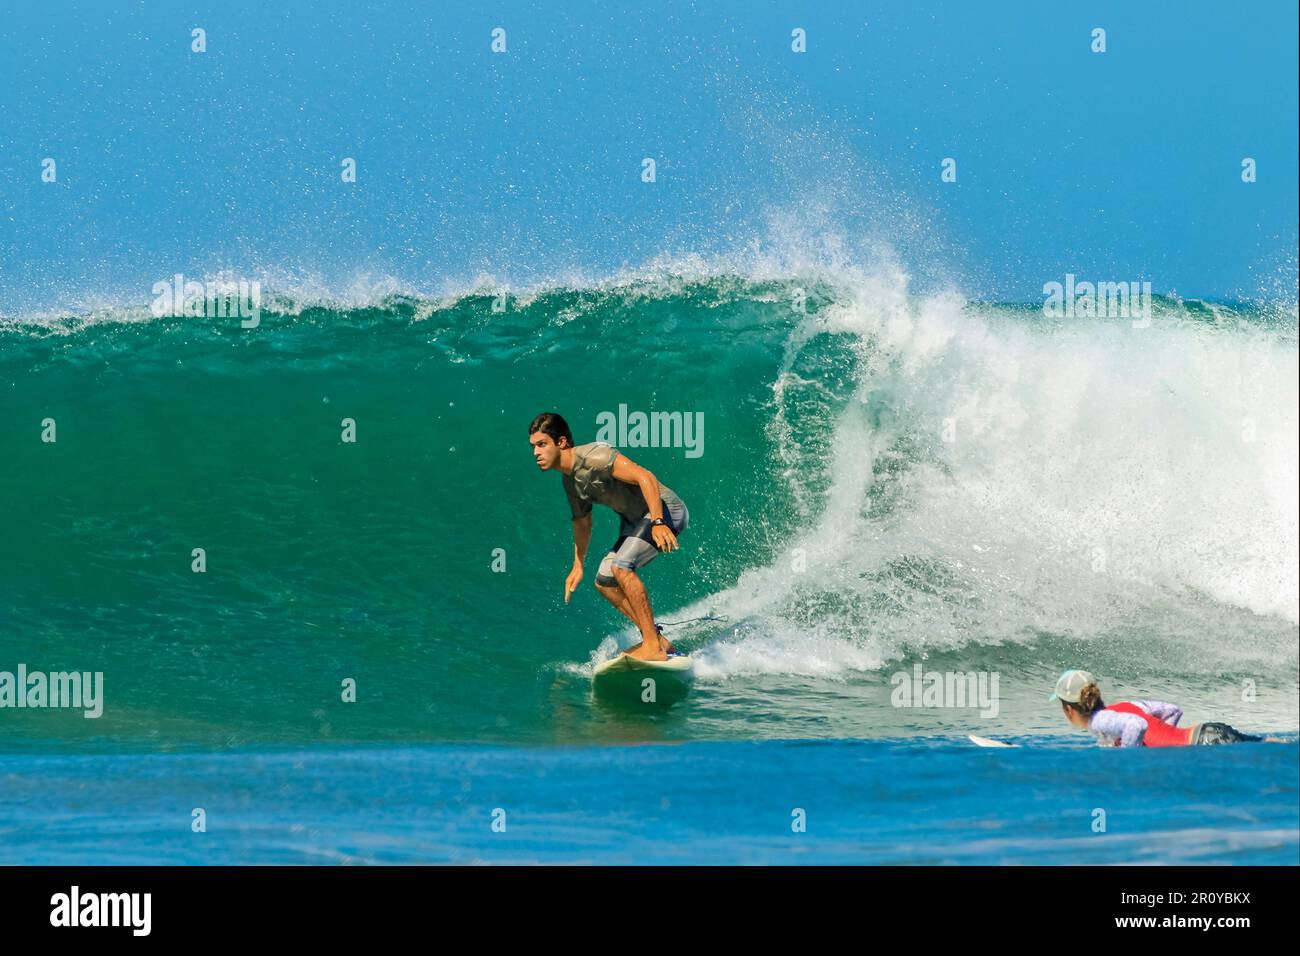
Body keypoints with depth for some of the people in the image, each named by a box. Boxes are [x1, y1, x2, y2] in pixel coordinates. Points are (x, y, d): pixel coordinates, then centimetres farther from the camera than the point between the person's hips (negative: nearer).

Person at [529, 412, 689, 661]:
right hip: (636, 520, 10)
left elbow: (645, 477, -30)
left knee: (621, 566, -25)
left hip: (664, 510, -10)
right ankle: (658, 640, 10)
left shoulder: (593, 456, -22)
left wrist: (658, 523, -38)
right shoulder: (569, 480, 7)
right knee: (604, 582, 7)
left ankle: (654, 647, -23)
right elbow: (582, 523, 23)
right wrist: (577, 566, 23)